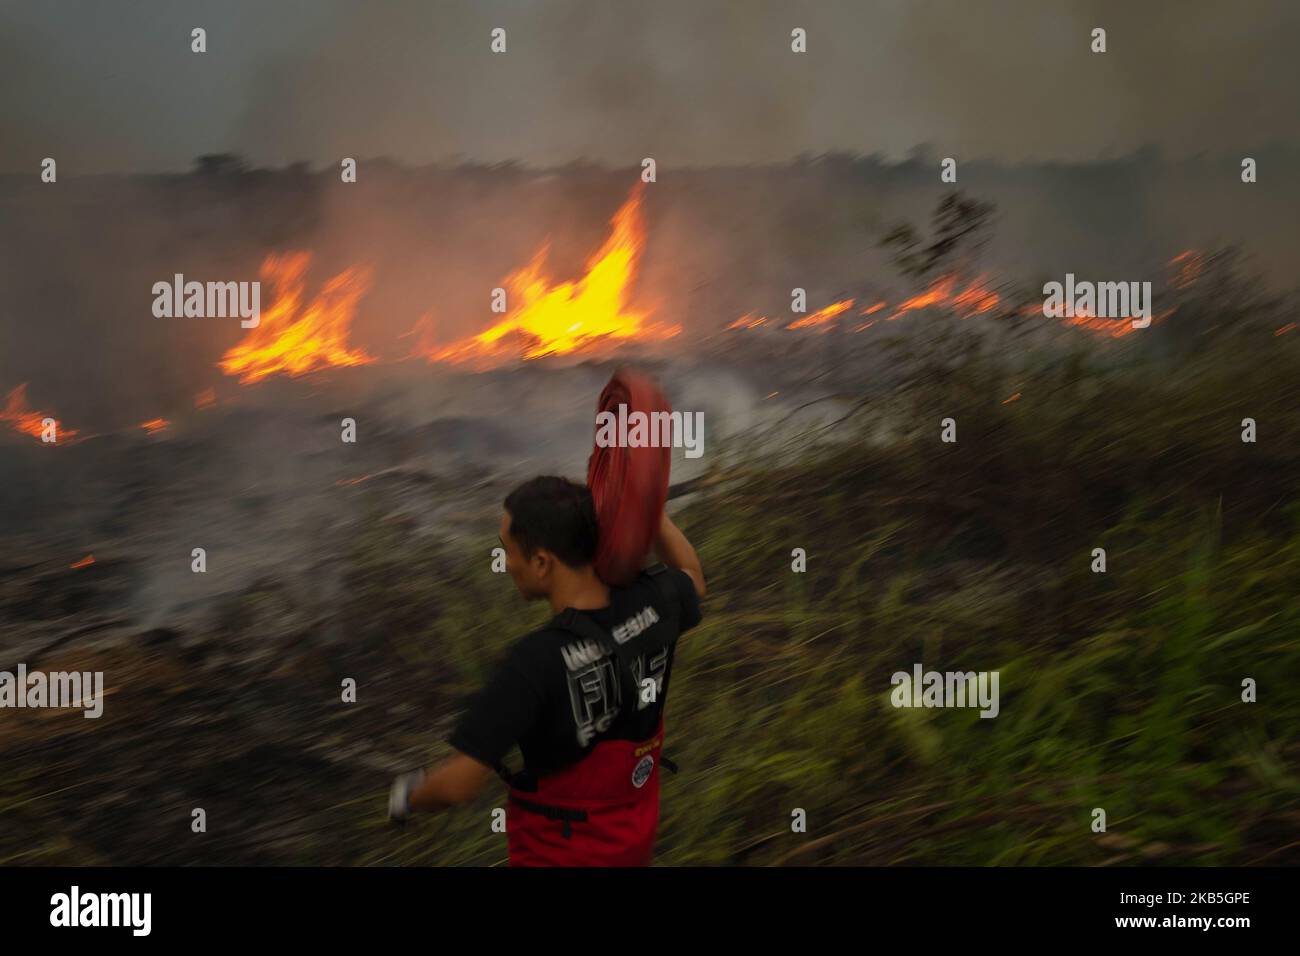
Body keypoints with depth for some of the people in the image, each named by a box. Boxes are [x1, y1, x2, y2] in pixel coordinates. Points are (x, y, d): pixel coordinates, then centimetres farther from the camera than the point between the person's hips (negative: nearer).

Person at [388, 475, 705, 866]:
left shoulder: (536, 661, -35)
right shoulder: (652, 602, -18)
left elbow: (460, 783, -31)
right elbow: (692, 579, 10)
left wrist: (411, 795, -10)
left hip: (564, 851, -5)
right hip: (635, 833, 6)